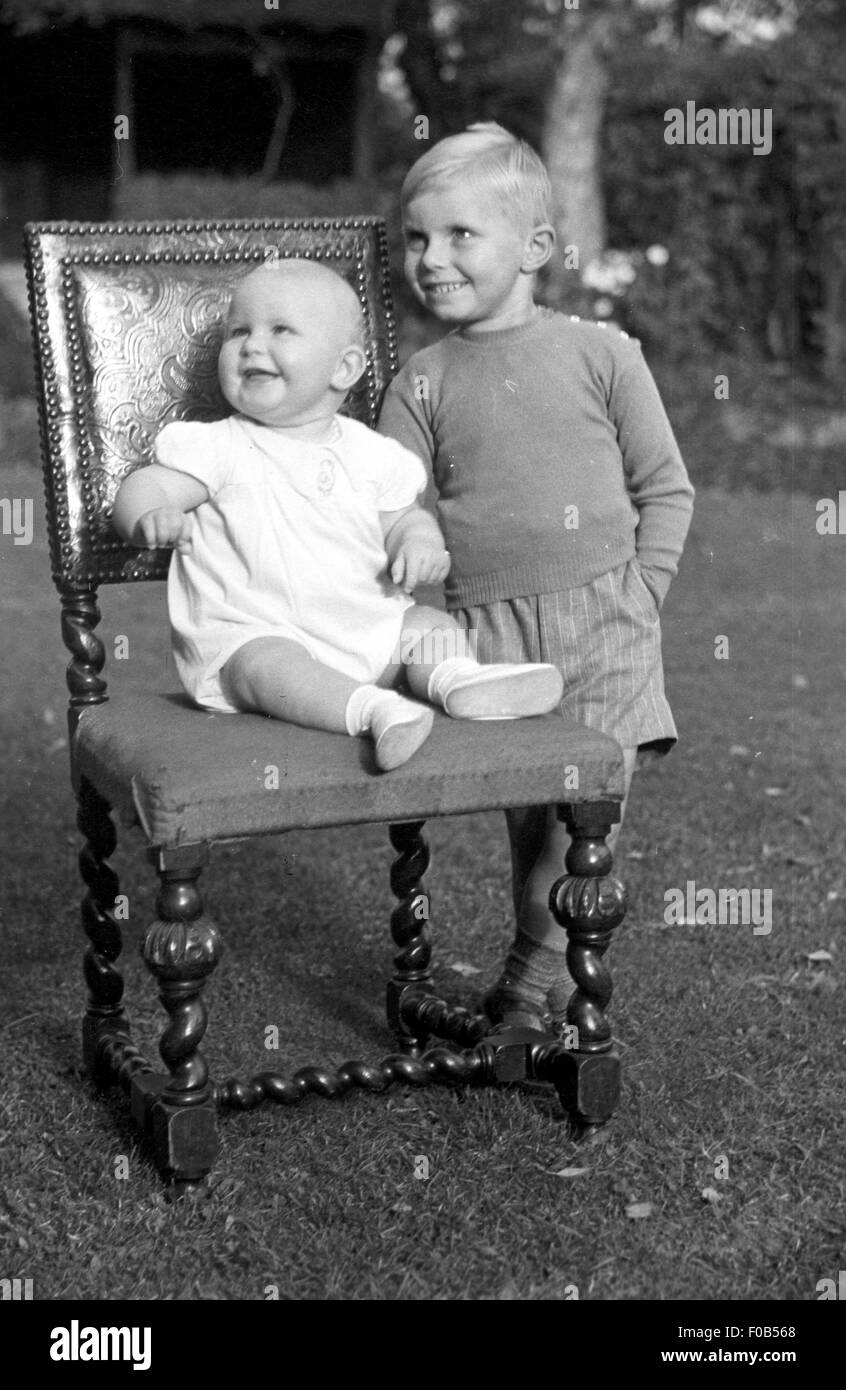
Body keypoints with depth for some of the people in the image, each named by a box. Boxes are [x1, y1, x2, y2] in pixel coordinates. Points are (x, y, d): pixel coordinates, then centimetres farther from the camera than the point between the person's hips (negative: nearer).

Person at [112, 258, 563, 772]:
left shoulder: (369, 453, 10)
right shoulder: (217, 449, 0)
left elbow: (403, 517, 19)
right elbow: (143, 488, -5)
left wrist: (419, 542, -6)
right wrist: (152, 517, -30)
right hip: (252, 634, -5)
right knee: (268, 664, -34)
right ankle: (374, 710, -52)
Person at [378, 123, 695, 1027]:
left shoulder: (600, 355, 4)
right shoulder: (423, 382, 7)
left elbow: (666, 490, 7)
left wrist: (639, 595, -1)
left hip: (602, 619, -1)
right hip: (485, 626, 1)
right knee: (529, 803, 2)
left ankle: (532, 974, 10)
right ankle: (551, 970, 18)